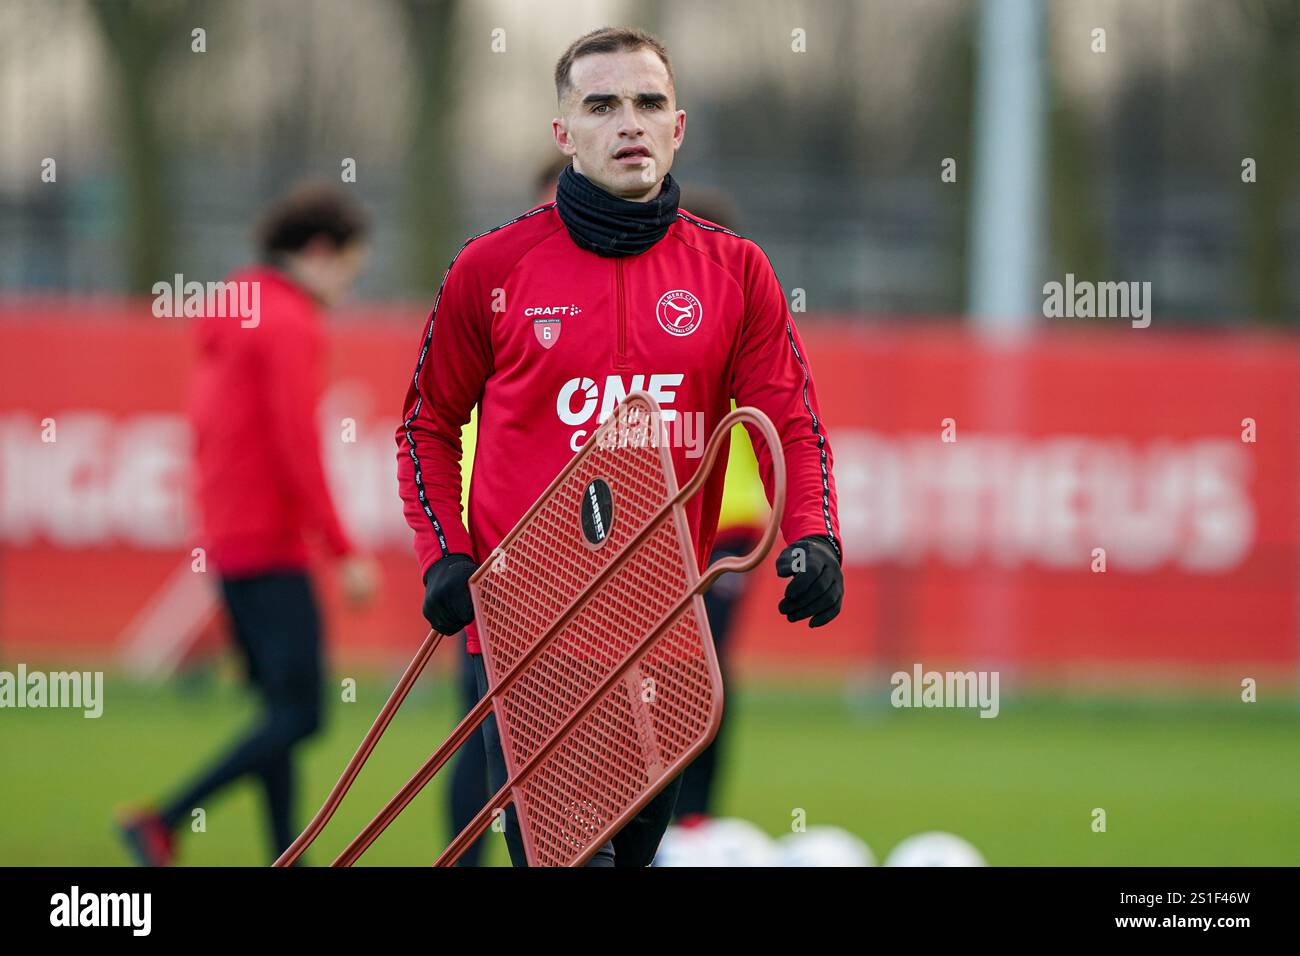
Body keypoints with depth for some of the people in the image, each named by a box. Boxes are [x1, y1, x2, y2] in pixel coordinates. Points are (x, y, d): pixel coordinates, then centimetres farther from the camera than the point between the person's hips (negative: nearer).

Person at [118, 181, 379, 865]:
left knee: (281, 710, 11)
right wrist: (345, 553, -16)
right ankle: (165, 823, -16)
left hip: (228, 542, 10)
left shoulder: (231, 317, 16)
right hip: (271, 545, -10)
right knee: (299, 714, -10)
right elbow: (298, 448, -18)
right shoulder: (290, 327, -12)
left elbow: (204, 427, 19)